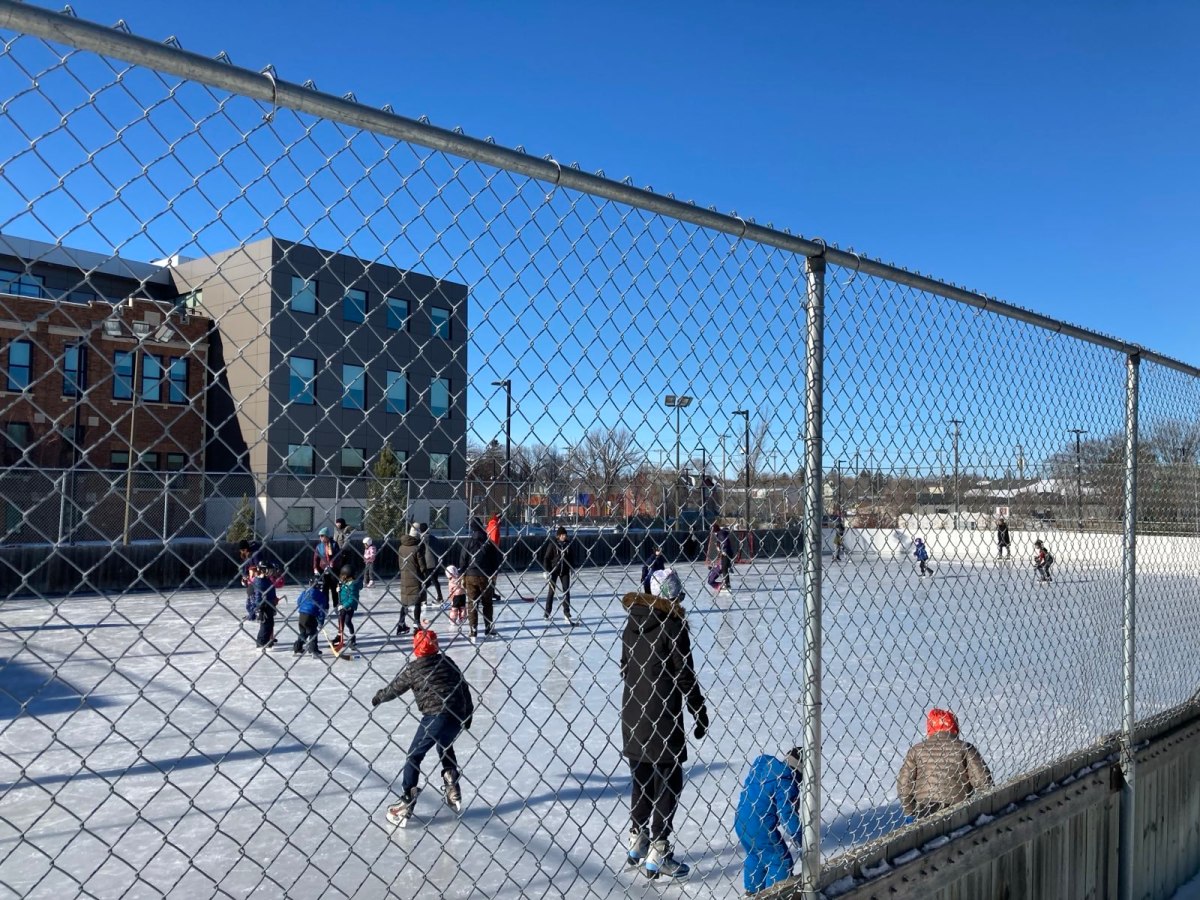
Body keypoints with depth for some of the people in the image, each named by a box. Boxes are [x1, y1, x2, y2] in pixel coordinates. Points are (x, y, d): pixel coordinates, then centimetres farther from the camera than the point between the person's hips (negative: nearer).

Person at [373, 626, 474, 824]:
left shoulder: (412, 668, 3)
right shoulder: (447, 661, 15)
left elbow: (393, 690, 13)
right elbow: (464, 686, 18)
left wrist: (377, 698, 34)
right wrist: (468, 712, 27)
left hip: (435, 717, -5)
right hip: (457, 716, 6)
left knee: (414, 756, 8)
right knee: (445, 747, 30)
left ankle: (406, 805, 6)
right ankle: (454, 794, 27)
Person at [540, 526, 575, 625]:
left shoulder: (568, 544, 0)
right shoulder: (552, 544, -11)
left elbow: (570, 557, 10)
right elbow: (546, 558, -9)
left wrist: (571, 569, 9)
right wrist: (548, 571, -13)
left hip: (565, 570, 3)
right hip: (553, 569, -3)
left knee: (566, 591, 0)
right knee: (551, 591, 5)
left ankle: (567, 614, 6)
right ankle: (547, 614, 15)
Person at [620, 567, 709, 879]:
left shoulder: (633, 621, 4)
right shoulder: (673, 624, -15)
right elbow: (685, 675, -13)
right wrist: (700, 713, -3)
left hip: (633, 711, 7)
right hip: (663, 715, -7)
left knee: (642, 777, 19)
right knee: (668, 781, 5)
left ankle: (637, 842, 31)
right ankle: (657, 855, 9)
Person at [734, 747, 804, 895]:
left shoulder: (762, 764, 3)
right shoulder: (786, 781, -19)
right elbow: (788, 814, -18)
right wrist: (801, 838, -7)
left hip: (741, 822, 8)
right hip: (761, 828, -8)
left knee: (754, 856, 30)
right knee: (780, 862, 12)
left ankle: (752, 890, 44)